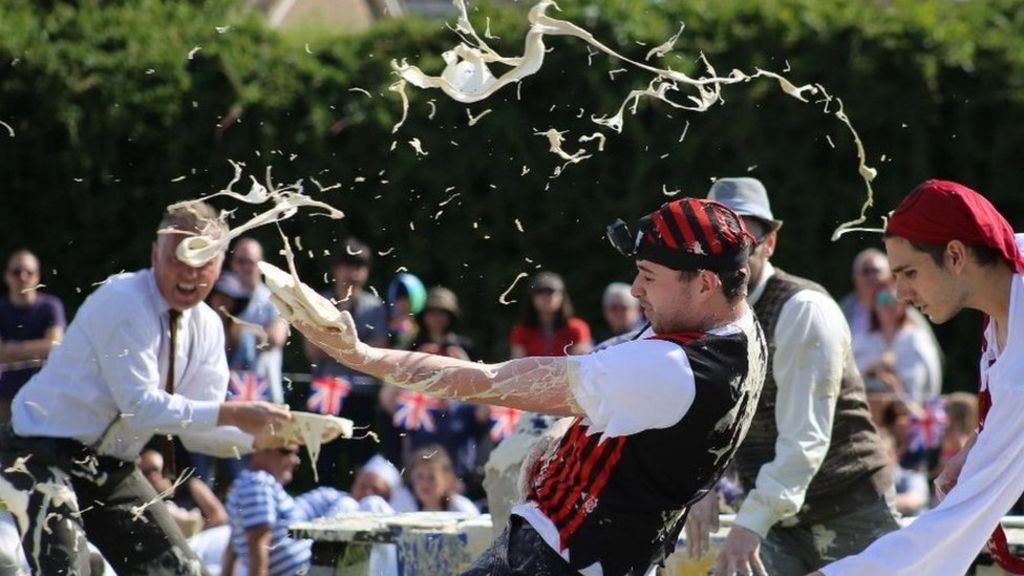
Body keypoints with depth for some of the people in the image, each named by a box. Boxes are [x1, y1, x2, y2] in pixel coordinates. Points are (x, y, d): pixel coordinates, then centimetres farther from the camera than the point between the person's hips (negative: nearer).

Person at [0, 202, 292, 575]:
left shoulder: (207, 327, 4)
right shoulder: (123, 303, -20)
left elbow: (195, 427, 3)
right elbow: (141, 407, -27)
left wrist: (260, 436, -16)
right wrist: (232, 414, -29)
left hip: (111, 468, 9)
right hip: (45, 454, -8)